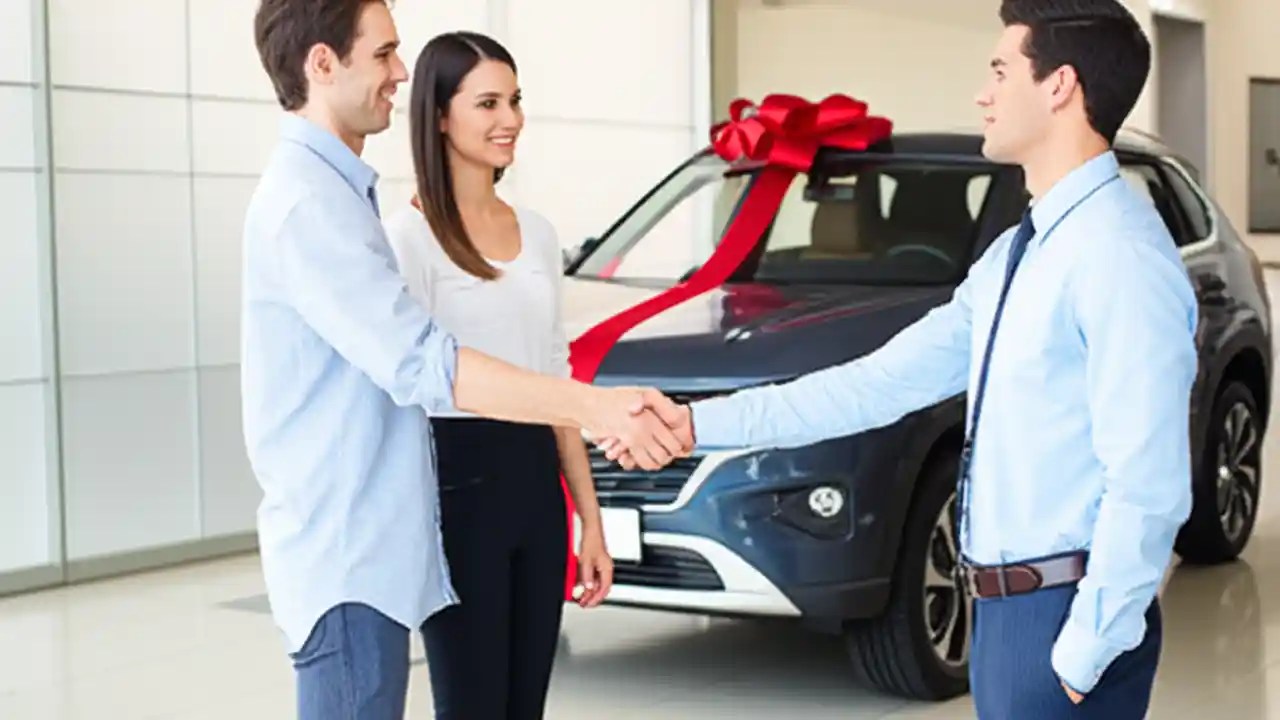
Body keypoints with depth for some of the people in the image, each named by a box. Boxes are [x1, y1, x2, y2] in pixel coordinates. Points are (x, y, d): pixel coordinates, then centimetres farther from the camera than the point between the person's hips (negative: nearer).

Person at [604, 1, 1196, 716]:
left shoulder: (1120, 256, -18)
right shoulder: (1017, 252, 11)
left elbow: (1148, 485, -22)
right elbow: (883, 382, 10)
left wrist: (1085, 652, -19)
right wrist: (702, 423, 6)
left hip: (1066, 613, -9)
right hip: (1008, 606, 9)